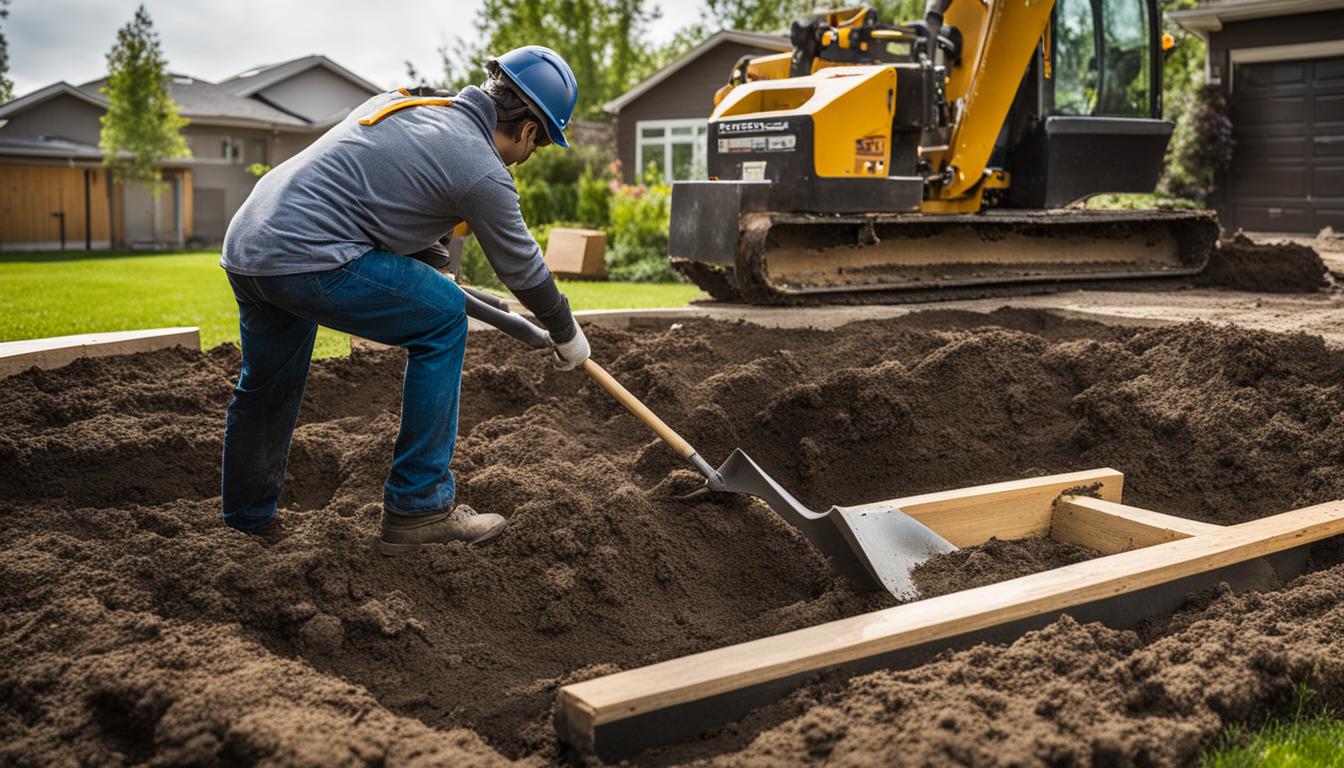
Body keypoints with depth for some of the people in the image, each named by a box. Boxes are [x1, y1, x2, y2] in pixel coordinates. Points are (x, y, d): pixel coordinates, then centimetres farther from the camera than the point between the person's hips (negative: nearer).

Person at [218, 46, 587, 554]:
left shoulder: (409, 102, 17)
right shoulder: (480, 168, -7)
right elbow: (522, 268, 5)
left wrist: (438, 267, 44)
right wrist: (567, 335, 22)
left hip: (243, 243, 9)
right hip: (306, 255, -9)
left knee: (266, 388, 25)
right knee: (441, 317, 3)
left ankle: (246, 522, 44)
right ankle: (418, 507, 4)